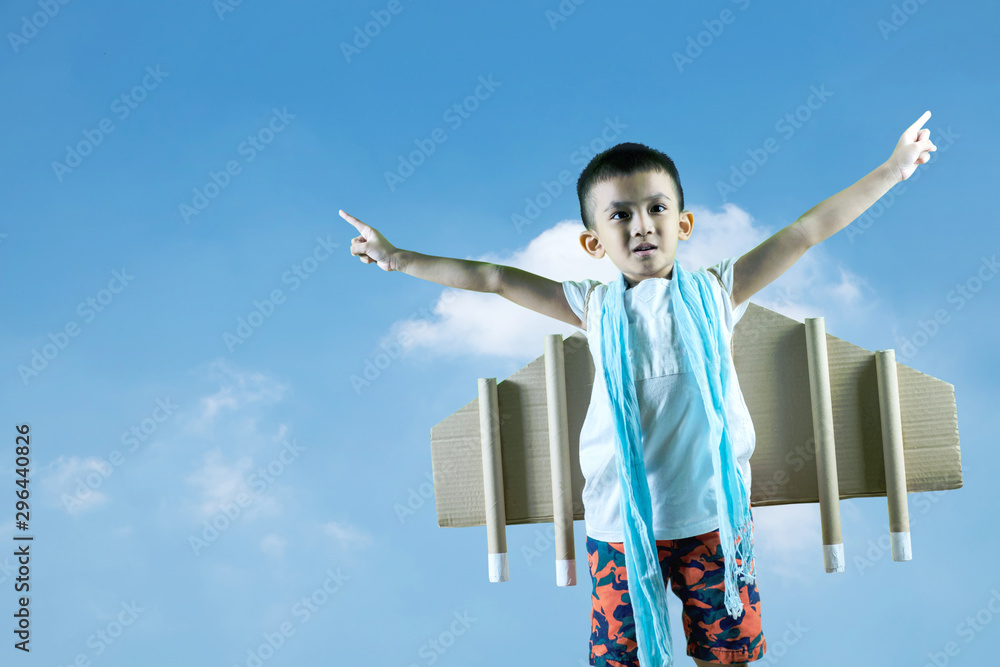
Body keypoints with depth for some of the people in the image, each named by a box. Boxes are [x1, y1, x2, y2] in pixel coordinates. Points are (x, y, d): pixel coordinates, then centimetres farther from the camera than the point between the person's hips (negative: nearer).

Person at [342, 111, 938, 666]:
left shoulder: (715, 291, 3)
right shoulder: (593, 306, 4)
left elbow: (806, 232, 3)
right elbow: (493, 278, 5)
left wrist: (890, 170, 4)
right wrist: (400, 259, 5)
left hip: (712, 512, 0)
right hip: (619, 521, 0)